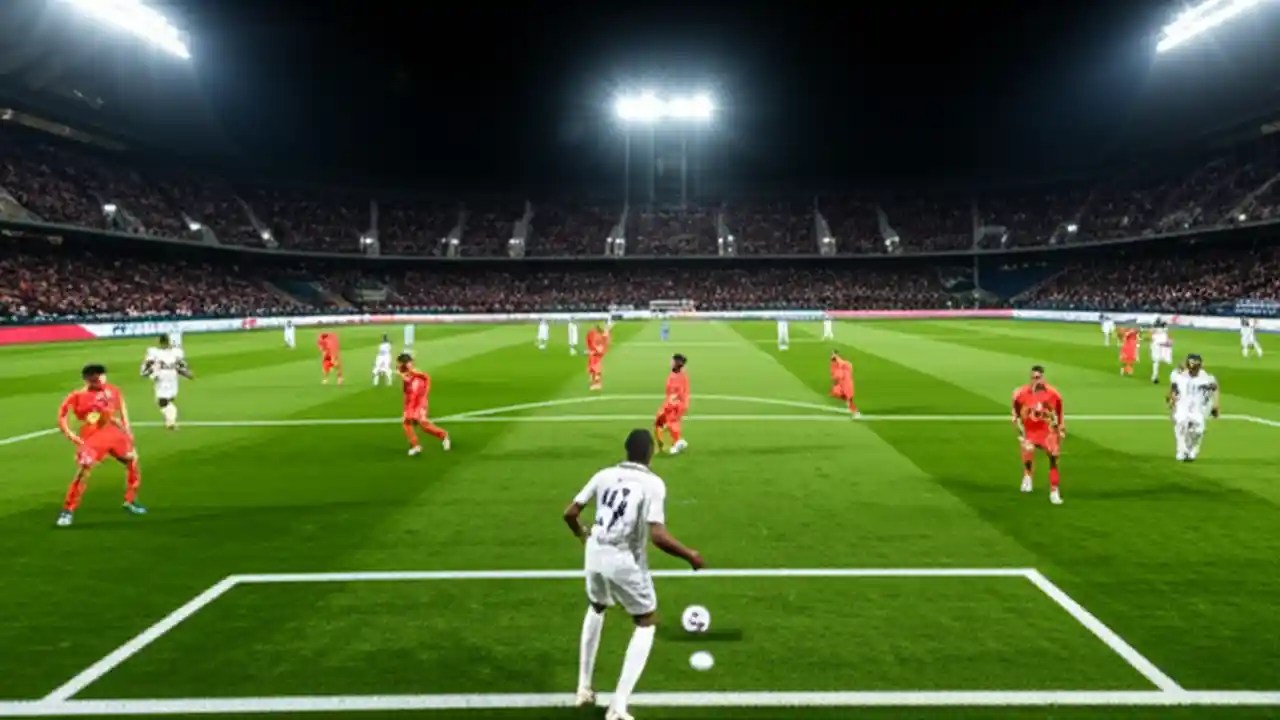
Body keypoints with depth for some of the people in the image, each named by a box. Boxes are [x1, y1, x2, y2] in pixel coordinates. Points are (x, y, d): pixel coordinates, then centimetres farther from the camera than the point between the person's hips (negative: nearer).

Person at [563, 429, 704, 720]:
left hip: (595, 554, 5)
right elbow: (658, 536, -23)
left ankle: (584, 689, 38)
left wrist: (581, 533, 28)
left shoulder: (604, 475, 1)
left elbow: (570, 513, 6)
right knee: (646, 624, 16)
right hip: (625, 562, -5)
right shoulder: (653, 483, -14)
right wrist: (689, 555, -7)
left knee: (596, 609, 33)